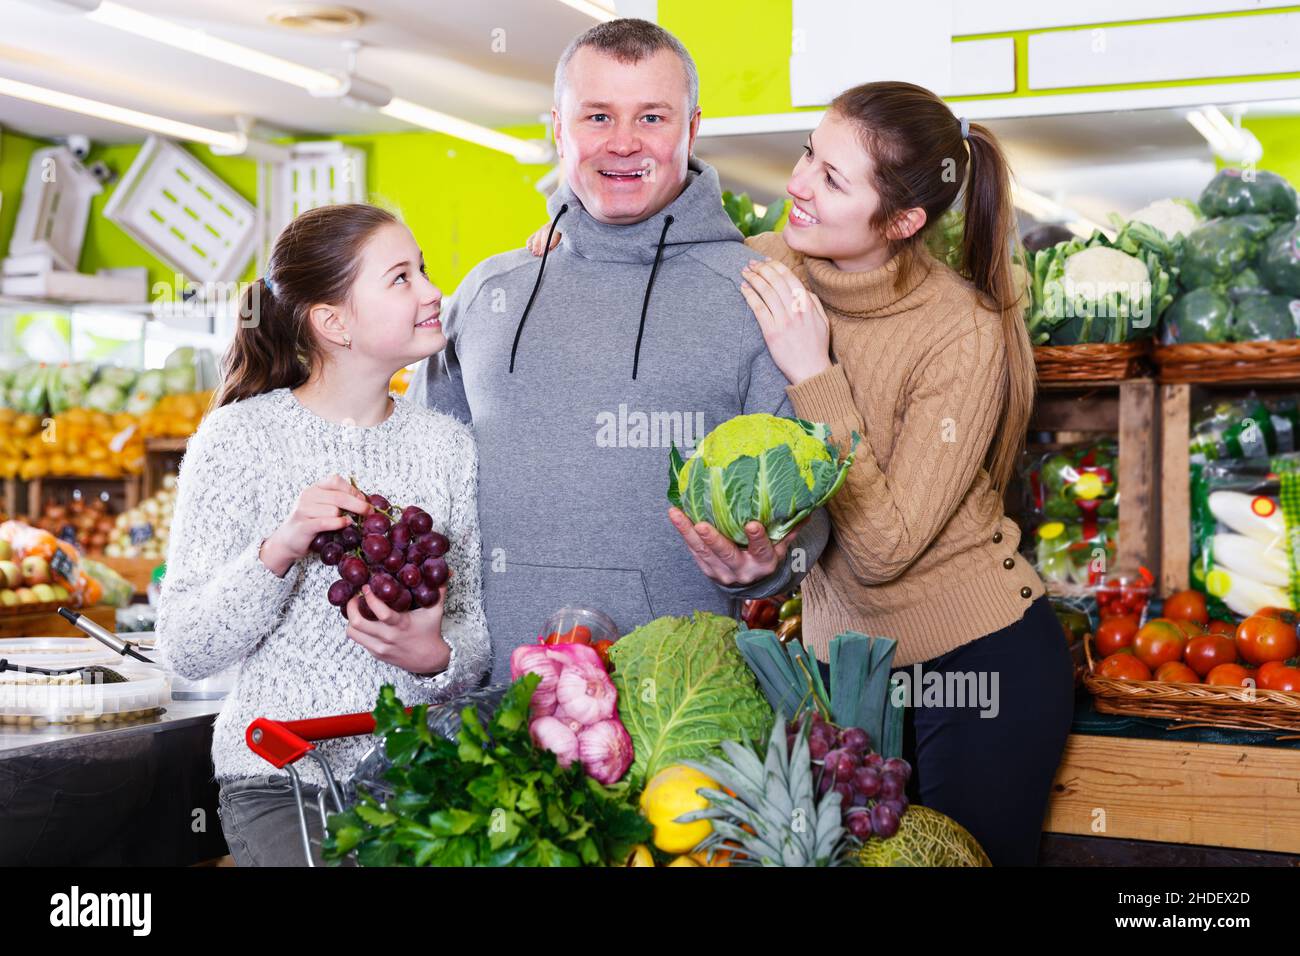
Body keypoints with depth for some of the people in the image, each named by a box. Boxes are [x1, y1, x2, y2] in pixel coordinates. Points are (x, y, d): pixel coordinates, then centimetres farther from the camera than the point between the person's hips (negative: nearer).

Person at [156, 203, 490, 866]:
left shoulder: (449, 445, 6)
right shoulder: (241, 437, -5)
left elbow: (477, 631, 7)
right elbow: (186, 653, -9)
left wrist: (434, 656, -16)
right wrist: (278, 551, -25)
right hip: (284, 781, -3)